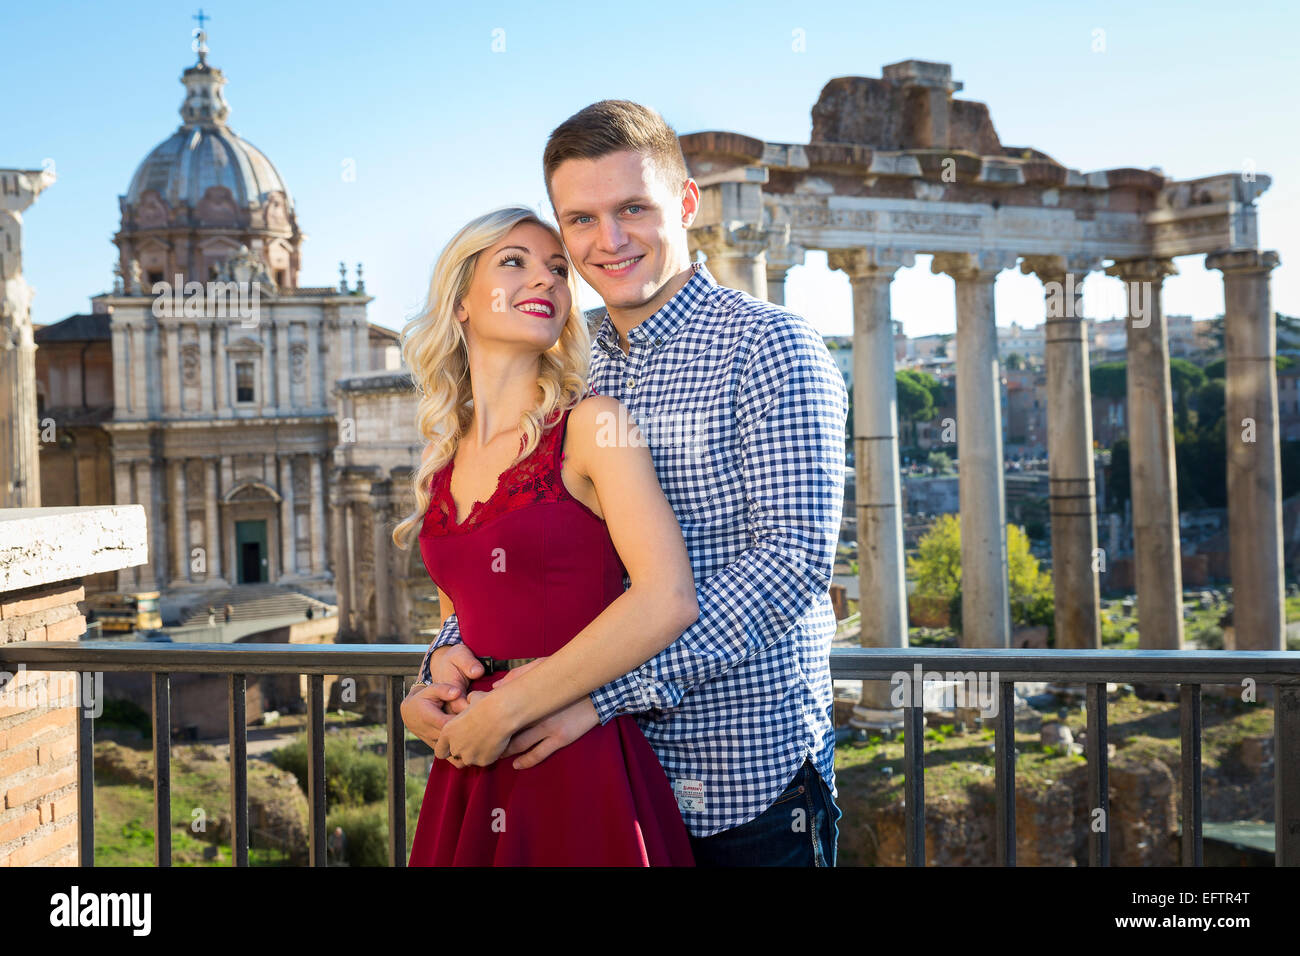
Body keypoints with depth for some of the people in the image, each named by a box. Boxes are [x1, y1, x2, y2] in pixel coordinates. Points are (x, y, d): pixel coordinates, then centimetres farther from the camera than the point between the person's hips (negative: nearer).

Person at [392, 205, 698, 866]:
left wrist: (504, 709, -16)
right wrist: (422, 695, 0)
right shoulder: (443, 461, 10)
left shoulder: (591, 426, -7)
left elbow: (668, 600, -20)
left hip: (579, 768, -5)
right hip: (474, 771, 6)